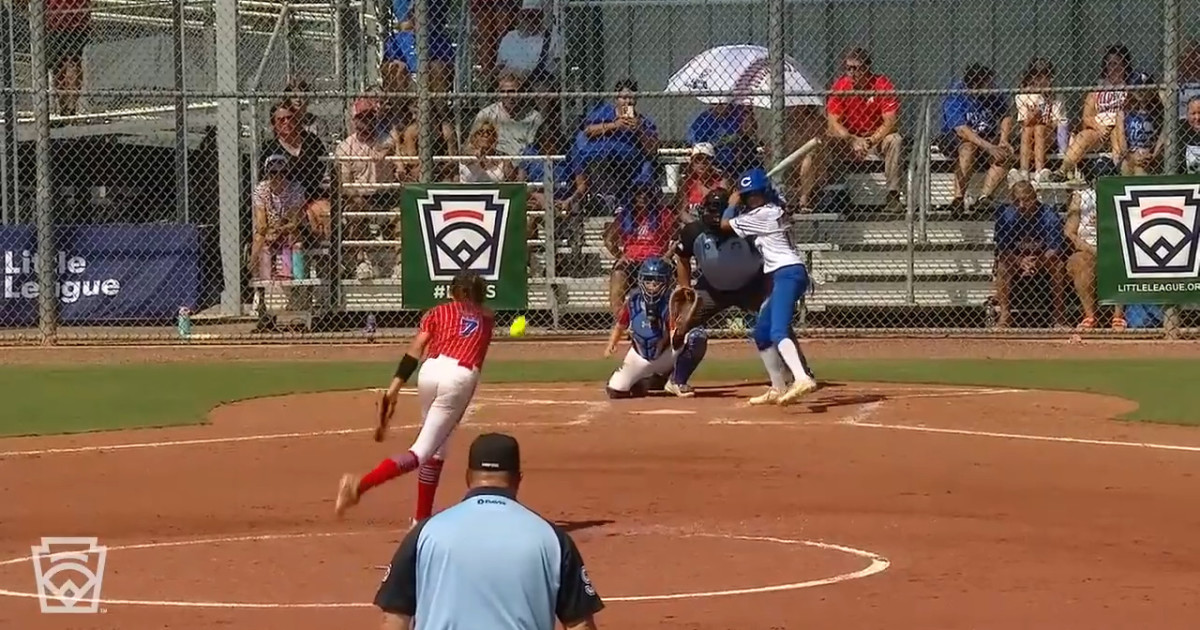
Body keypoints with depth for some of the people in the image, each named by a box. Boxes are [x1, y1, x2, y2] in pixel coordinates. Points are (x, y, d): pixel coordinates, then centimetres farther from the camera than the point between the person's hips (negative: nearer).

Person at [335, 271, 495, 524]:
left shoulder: (439, 312, 20)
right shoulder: (486, 319, 24)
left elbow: (415, 349, 5)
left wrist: (395, 387, 0)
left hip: (431, 371, 3)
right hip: (460, 379, -3)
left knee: (436, 447, 23)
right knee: (422, 452, -8)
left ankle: (422, 519, 23)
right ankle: (361, 484, -32)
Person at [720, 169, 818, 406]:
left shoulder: (762, 215, -7)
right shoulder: (775, 211, 20)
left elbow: (725, 223, -1)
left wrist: (732, 203, 16)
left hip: (787, 273, -11)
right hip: (783, 276, 11)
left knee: (778, 332, -27)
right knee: (762, 333, 18)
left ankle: (803, 379, -47)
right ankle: (778, 389, 21)